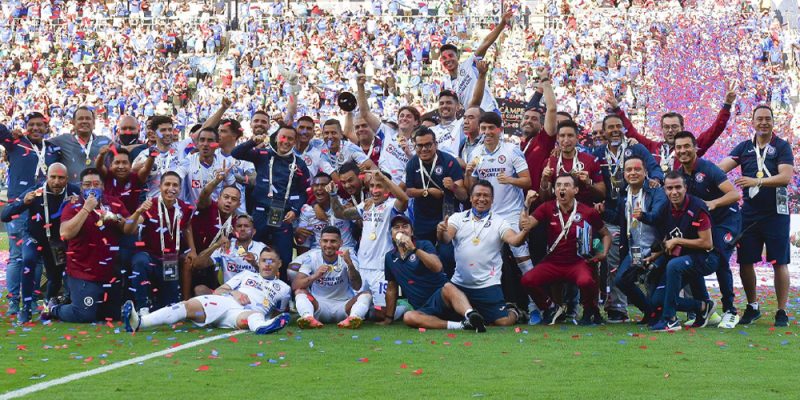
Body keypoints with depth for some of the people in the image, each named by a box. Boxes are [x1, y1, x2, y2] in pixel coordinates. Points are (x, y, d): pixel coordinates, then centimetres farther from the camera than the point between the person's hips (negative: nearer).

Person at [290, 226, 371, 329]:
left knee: (366, 294, -22)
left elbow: (357, 286, -21)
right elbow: (295, 286, -16)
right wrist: (314, 276, -34)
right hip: (319, 306, 0)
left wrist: (350, 264, -38)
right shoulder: (311, 258, -5)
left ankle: (353, 318, -53)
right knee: (300, 291, -23)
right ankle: (309, 318, -52)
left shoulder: (349, 259, -7)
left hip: (343, 306, 0)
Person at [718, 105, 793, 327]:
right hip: (749, 214, 4)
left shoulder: (782, 147, -2)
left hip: (776, 213, -4)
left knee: (779, 263, -2)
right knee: (745, 262, 7)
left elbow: (786, 177, -15)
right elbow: (722, 167, -2)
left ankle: (781, 312, 6)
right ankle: (752, 307, 24)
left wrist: (756, 181, -24)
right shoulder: (744, 147, 9)